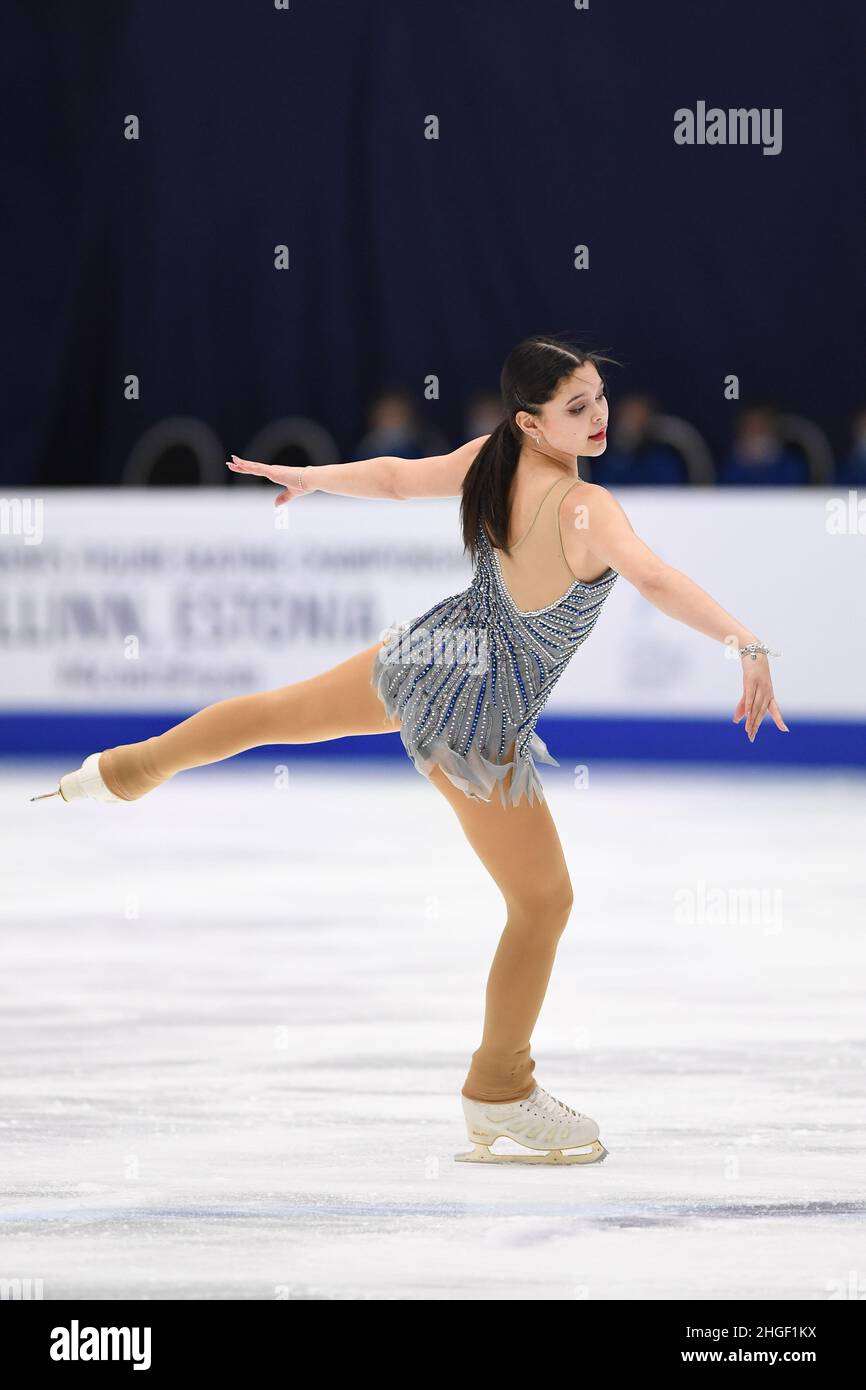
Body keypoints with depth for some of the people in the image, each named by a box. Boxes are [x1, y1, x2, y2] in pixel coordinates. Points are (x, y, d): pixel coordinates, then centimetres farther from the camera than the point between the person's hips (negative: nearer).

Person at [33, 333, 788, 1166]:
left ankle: (127, 769, 61)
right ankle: (500, 1097, 21)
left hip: (421, 658, 8)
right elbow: (654, 580, -49)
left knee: (284, 710, 35)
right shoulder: (585, 510, -32)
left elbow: (393, 477, 6)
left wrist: (305, 478, 24)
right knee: (543, 902, 7)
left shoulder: (487, 462, -10)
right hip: (478, 725, -8)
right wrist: (748, 645, -56)